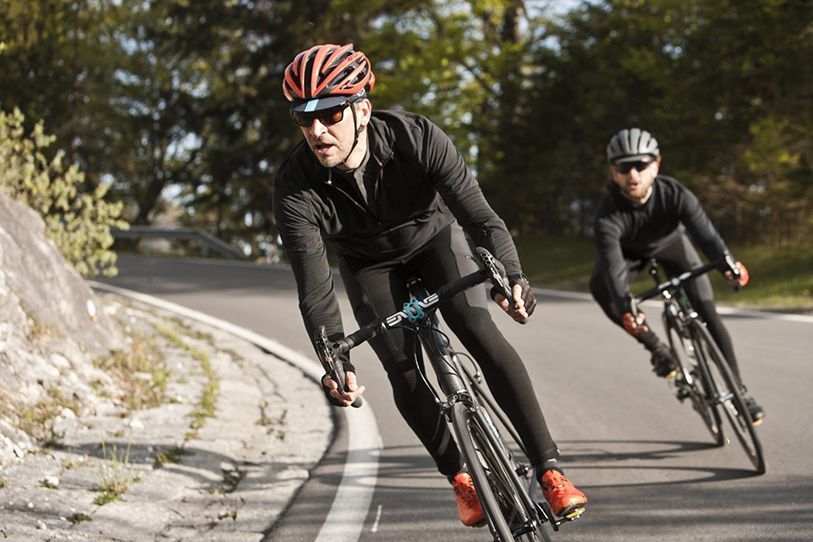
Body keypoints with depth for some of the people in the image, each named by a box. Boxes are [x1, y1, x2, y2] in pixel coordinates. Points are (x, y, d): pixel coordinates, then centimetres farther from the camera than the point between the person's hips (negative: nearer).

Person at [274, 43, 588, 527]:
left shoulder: (416, 138, -35)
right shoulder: (296, 187, -32)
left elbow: (477, 212, -38)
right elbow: (315, 288, -32)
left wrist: (510, 274, -56)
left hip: (433, 237, -1)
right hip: (370, 266, 1)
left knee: (481, 334, -21)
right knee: (403, 372, -12)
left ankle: (550, 469, -17)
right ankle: (461, 477, 11)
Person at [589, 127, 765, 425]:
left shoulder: (675, 194, -36)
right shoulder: (608, 216, -38)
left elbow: (704, 230, -48)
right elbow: (613, 266, -48)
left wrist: (729, 264, -67)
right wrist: (625, 310, -63)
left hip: (670, 243, 0)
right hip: (628, 250, 0)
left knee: (709, 315, -10)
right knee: (600, 285, -32)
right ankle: (655, 347, -14)